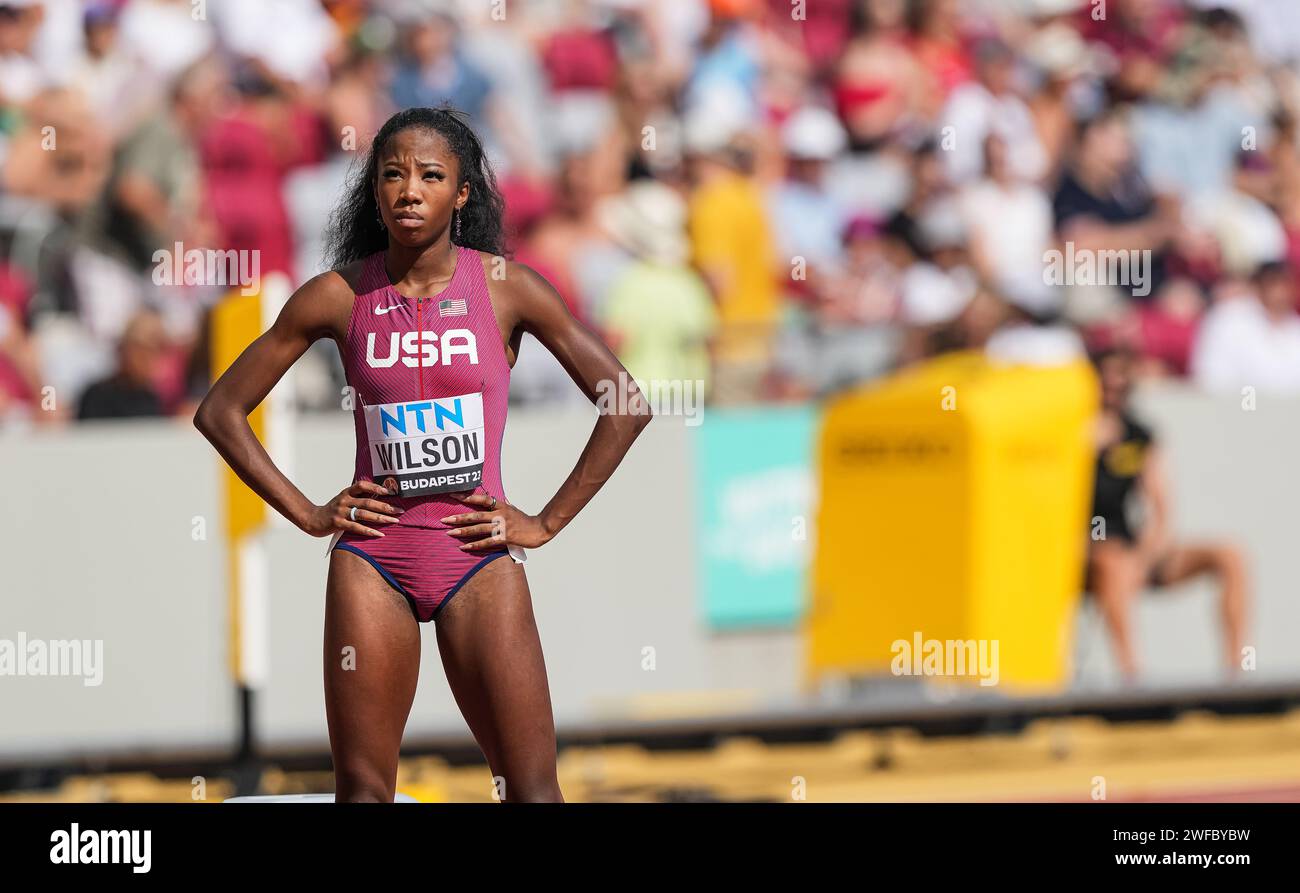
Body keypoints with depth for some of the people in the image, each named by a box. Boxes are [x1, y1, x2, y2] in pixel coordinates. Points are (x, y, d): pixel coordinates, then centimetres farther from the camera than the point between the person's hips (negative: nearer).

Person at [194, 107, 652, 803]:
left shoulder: (507, 289, -2)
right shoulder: (340, 296, 0)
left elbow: (626, 406, 2)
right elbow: (219, 412, 7)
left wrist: (548, 522, 0)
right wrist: (308, 515, 2)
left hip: (478, 557, -1)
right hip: (371, 559, 1)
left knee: (532, 786, -5)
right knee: (362, 788, 1)